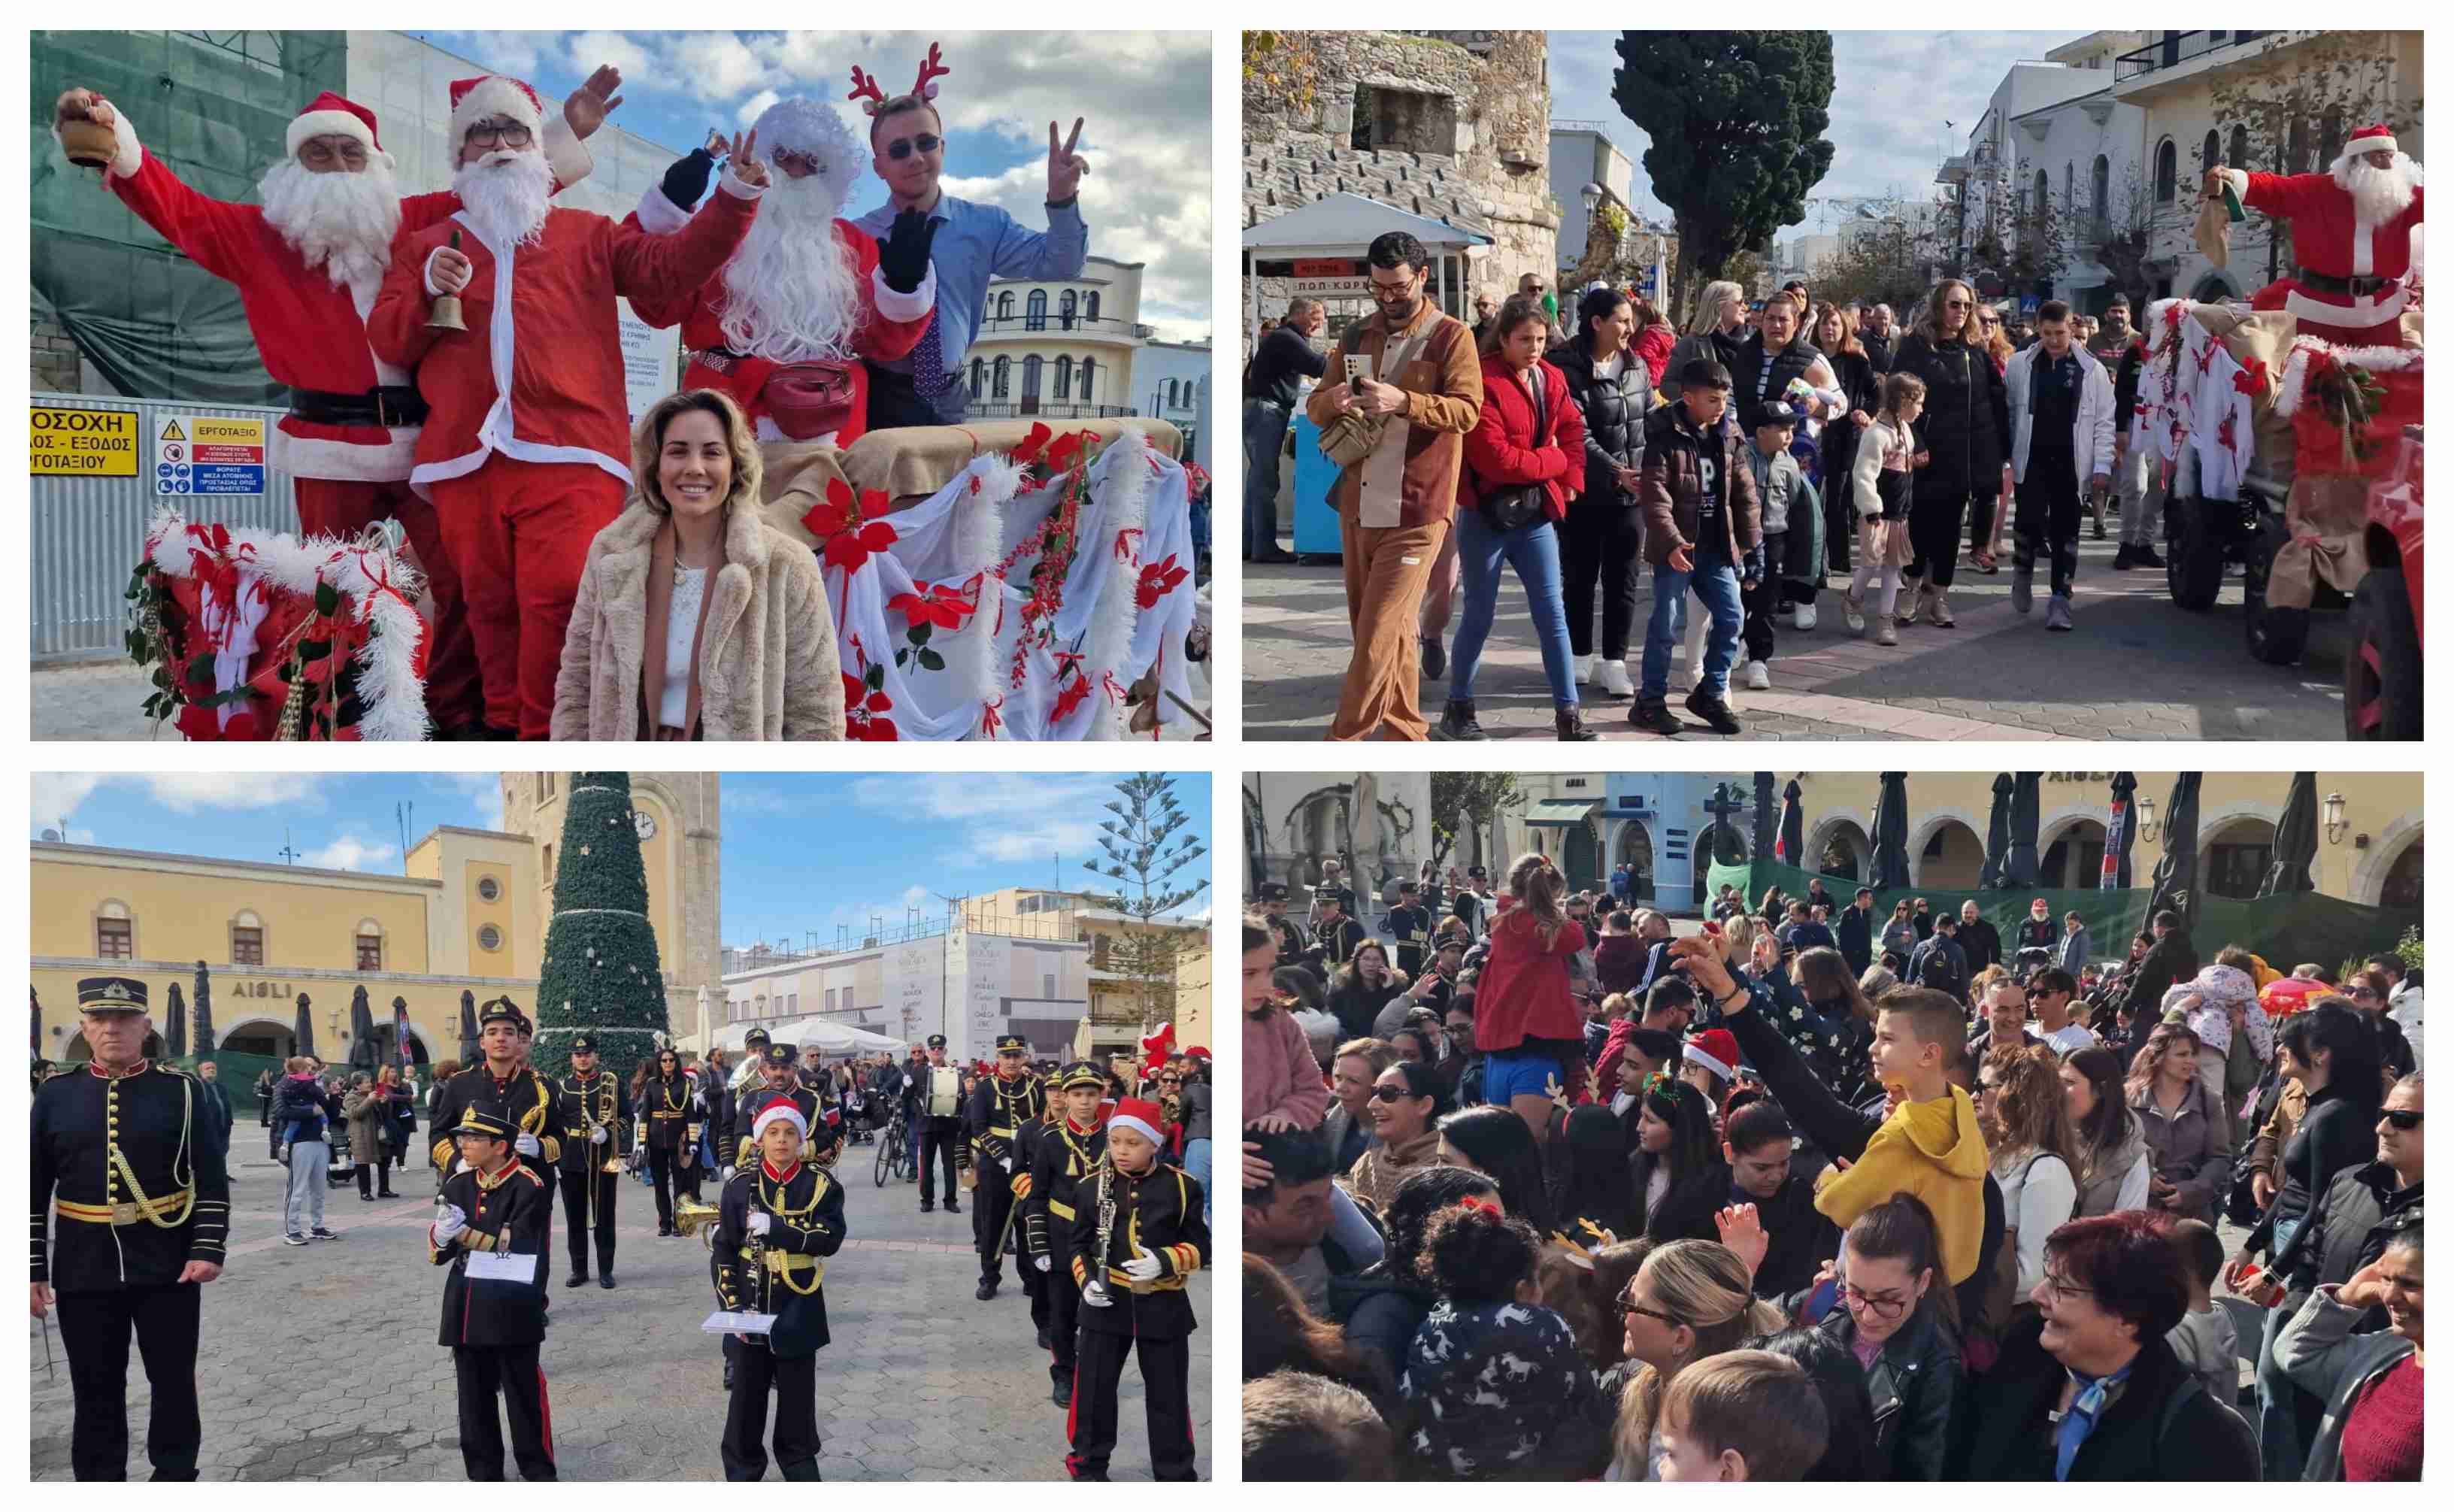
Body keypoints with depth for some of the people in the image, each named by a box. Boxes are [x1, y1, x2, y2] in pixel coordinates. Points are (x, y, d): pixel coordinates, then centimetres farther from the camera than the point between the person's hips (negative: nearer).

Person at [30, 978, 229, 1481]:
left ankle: (175, 1476, 20)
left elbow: (211, 1180, -2)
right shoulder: (55, 1093, 3)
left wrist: (208, 1249, -12)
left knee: (174, 1382, 7)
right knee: (96, 1393, 9)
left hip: (167, 1266, -1)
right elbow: (32, 1191, 5)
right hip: (84, 1270, 1)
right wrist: (32, 1269, 0)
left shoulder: (181, 1090, -1)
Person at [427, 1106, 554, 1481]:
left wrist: (465, 1233, -22)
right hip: (466, 1309, 6)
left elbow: (516, 1249, -17)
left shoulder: (528, 1187, -12)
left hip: (512, 1312, -6)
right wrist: (441, 1235, -17)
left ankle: (537, 1470, 15)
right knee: (474, 1396, 12)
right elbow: (437, 1249, 6)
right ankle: (484, 1472, 22)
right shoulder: (459, 1184, 7)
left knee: (524, 1394, 4)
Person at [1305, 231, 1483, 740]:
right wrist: (1333, 401, -13)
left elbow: (1467, 409, -14)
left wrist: (1402, 401, -29)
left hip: (1415, 512, -5)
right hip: (1358, 505, 5)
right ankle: (1406, 734, 22)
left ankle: (1340, 749, -6)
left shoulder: (1451, 337, -2)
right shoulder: (1357, 336, 13)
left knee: (1378, 636, -9)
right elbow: (1314, 408, 12)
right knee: (1389, 630, 12)